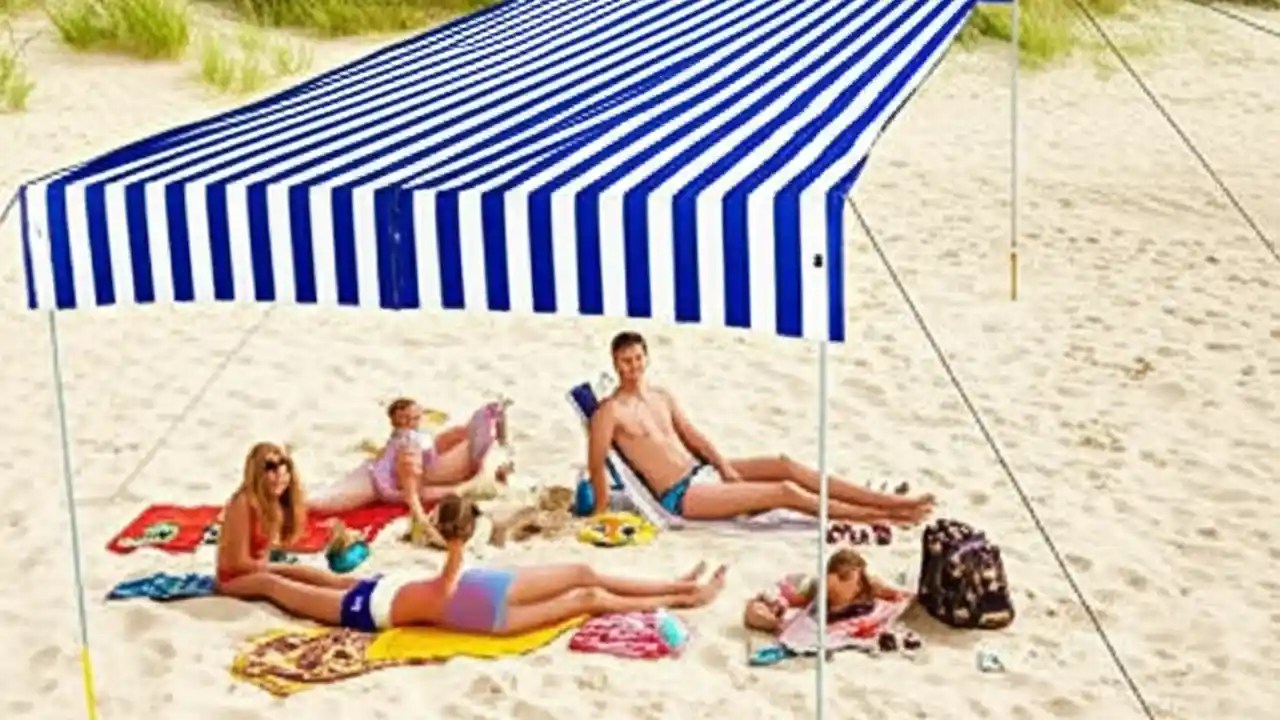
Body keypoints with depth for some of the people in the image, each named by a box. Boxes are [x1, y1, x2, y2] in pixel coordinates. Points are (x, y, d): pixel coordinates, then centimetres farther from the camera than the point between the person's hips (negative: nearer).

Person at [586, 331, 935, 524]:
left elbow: (693, 437, 14)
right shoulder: (610, 412, -11)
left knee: (783, 464, -7)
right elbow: (596, 465, -13)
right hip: (680, 496, -8)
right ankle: (879, 517, -13)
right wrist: (603, 510, -15)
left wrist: (725, 466, 2)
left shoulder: (662, 397, 14)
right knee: (784, 491, -17)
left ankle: (889, 501, -9)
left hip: (704, 470, 8)